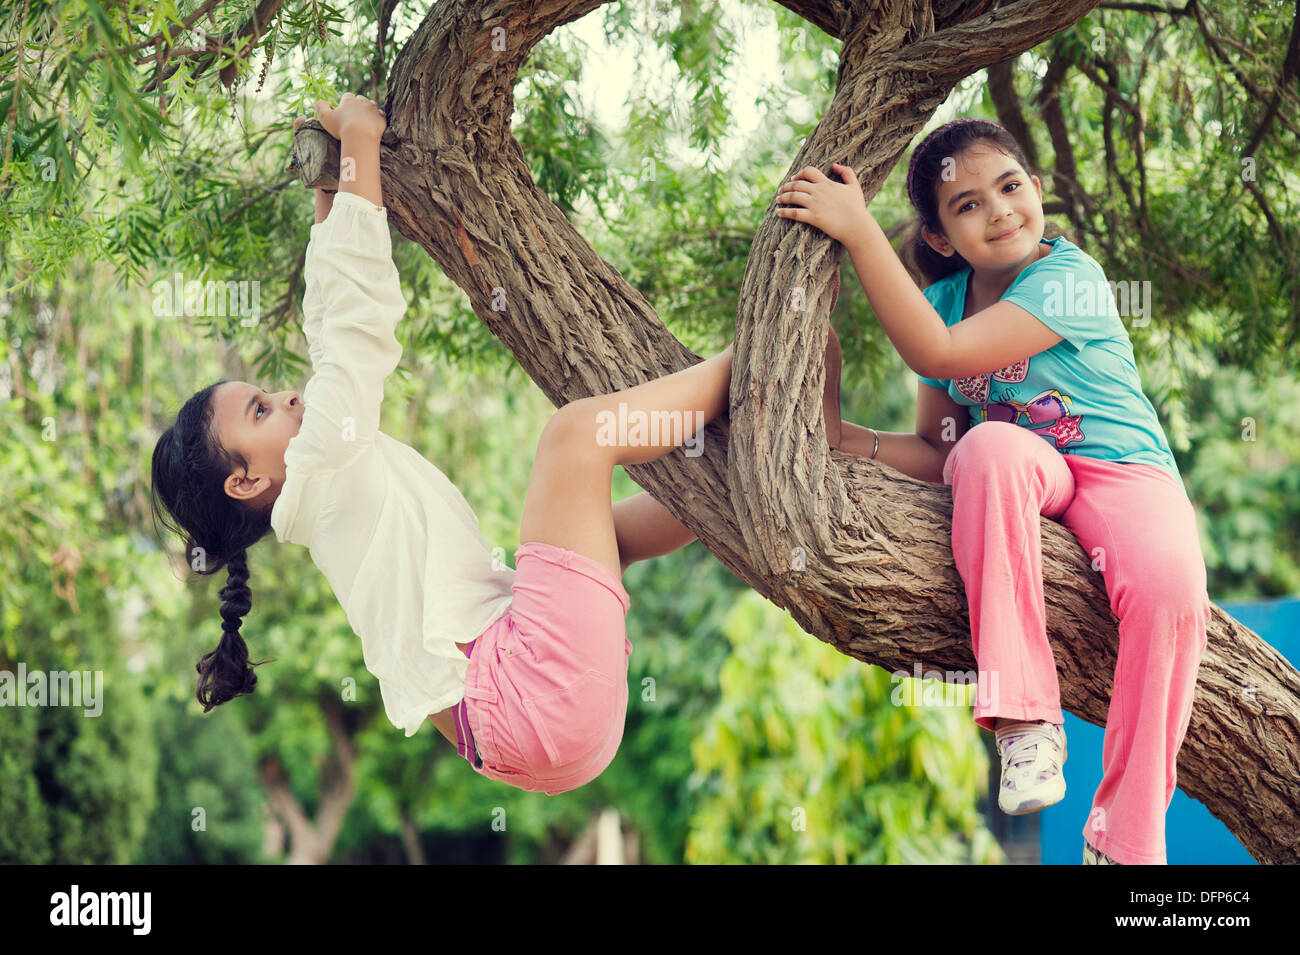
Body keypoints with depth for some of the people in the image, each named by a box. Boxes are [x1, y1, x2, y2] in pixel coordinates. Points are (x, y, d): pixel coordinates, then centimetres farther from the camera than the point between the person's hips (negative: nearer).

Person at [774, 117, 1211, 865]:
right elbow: (939, 451, 4)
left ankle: (1124, 838, -20)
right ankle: (1025, 719, -30)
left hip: (1123, 469, -3)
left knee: (1168, 586, -36)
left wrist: (858, 230, -27)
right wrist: (849, 440, -15)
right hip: (1015, 474, 3)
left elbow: (938, 354, -28)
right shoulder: (942, 300, 2)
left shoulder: (1071, 278, -16)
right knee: (995, 445, -35)